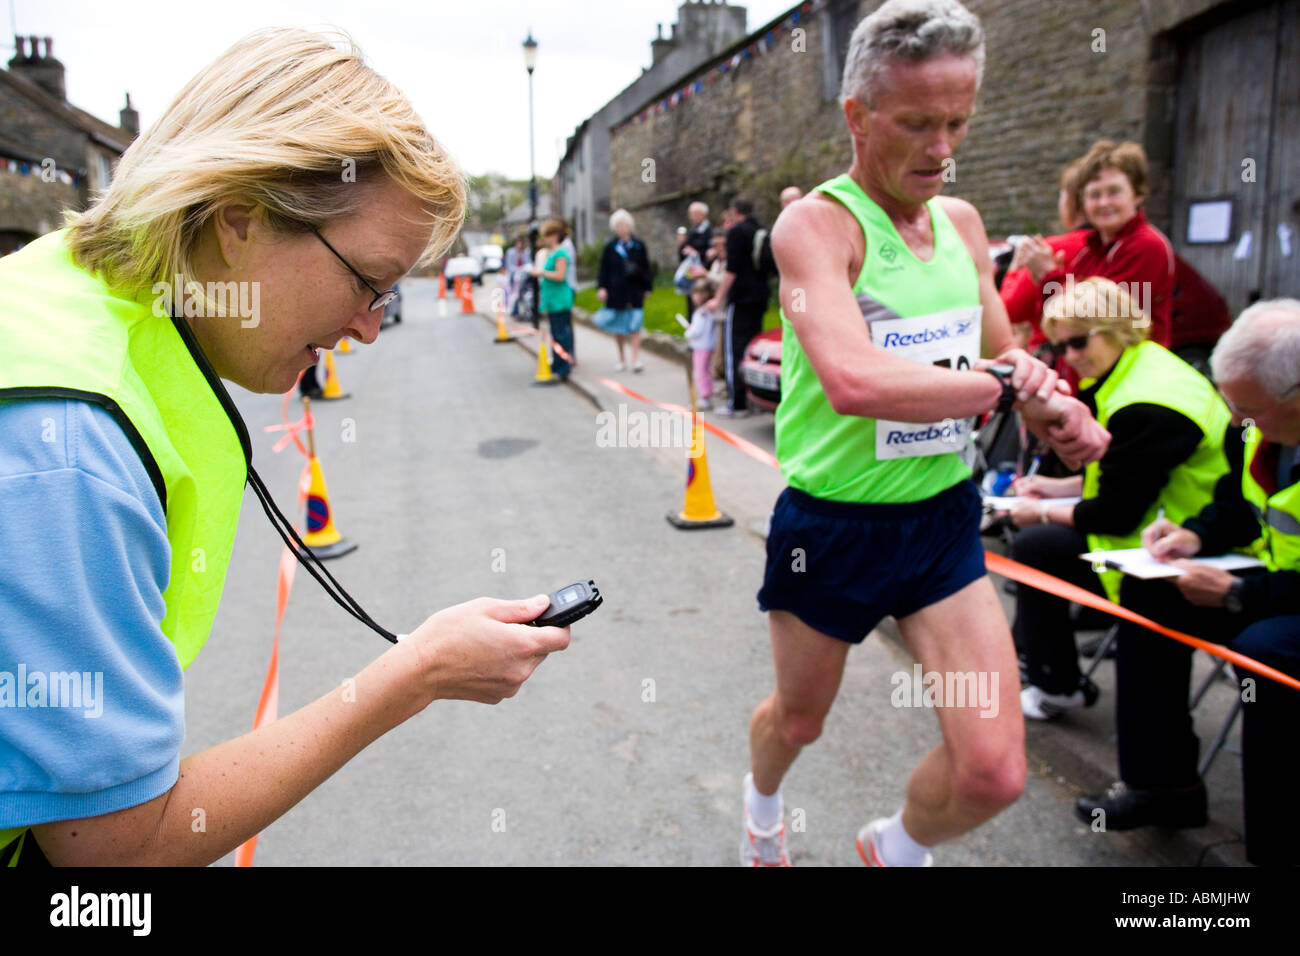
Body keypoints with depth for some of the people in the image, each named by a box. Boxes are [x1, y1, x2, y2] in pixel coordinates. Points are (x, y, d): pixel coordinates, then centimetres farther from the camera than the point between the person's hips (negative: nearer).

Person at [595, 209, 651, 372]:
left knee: (635, 325, -7)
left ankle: (636, 359, -8)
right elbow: (604, 269, 3)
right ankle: (621, 358, 21)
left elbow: (645, 268, 7)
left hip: (635, 291, -1)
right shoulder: (610, 247, 3)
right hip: (616, 291, 1)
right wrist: (601, 288, -5)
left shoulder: (639, 245, 3)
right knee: (618, 326, 8)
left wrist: (646, 288, 6)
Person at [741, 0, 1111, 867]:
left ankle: (895, 850, 32)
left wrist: (1060, 416, -10)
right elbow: (854, 380, -35)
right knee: (799, 719, 19)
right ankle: (762, 803, 57)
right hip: (833, 526, -4)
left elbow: (1003, 362, 13)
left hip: (945, 519, 5)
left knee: (995, 770, -2)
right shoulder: (815, 222, -17)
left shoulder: (963, 223, 5)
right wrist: (1007, 383, -22)